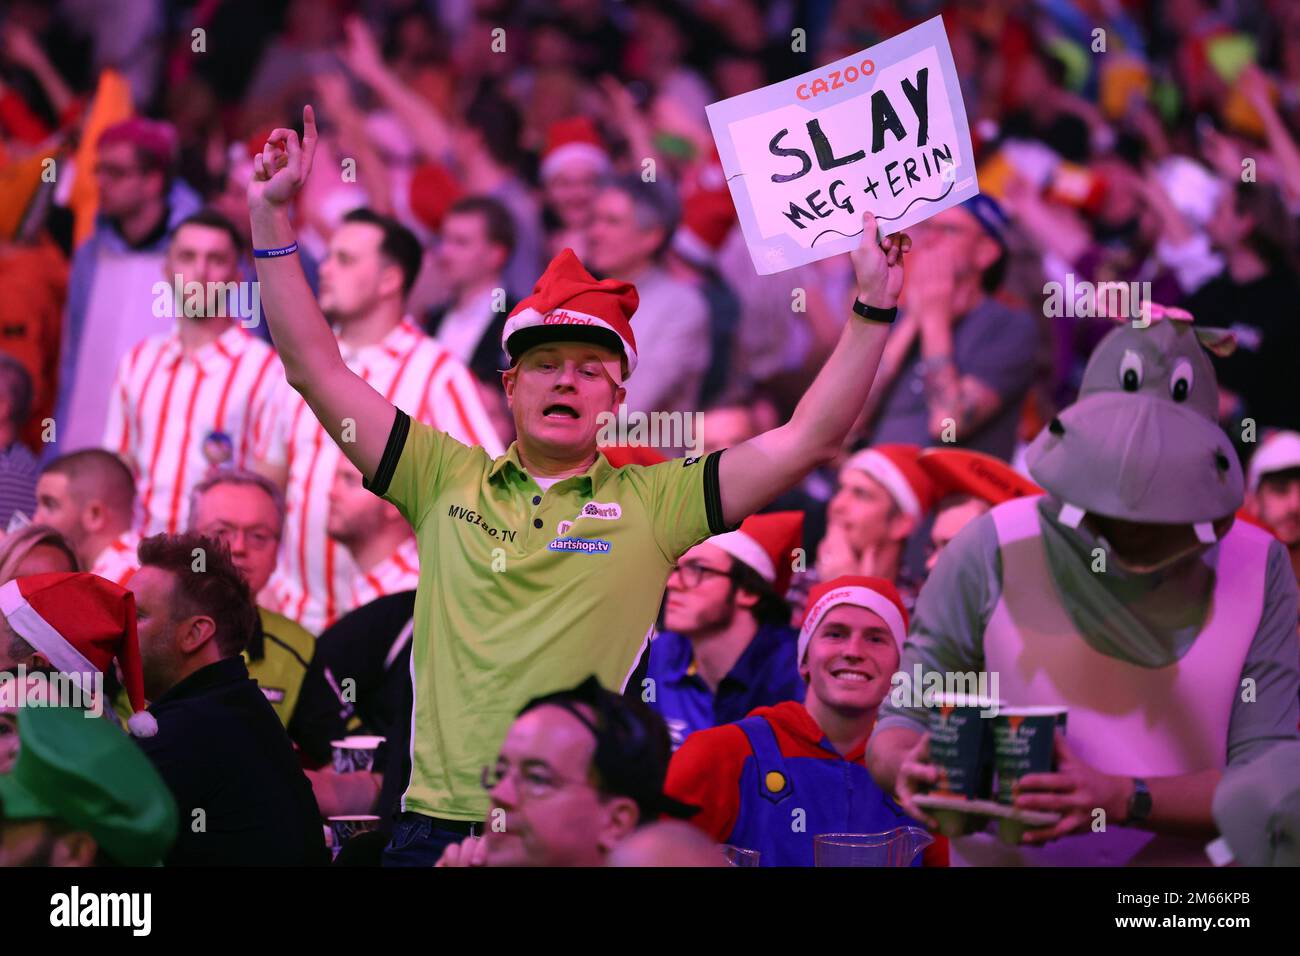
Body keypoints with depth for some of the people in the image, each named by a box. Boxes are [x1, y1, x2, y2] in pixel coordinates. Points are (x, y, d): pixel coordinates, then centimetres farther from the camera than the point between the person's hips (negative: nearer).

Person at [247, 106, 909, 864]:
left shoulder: (653, 501, 6)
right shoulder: (448, 479, 10)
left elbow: (810, 439, 2)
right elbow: (317, 369, 9)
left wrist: (874, 305, -3)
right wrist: (270, 217, 5)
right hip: (440, 823, 1)